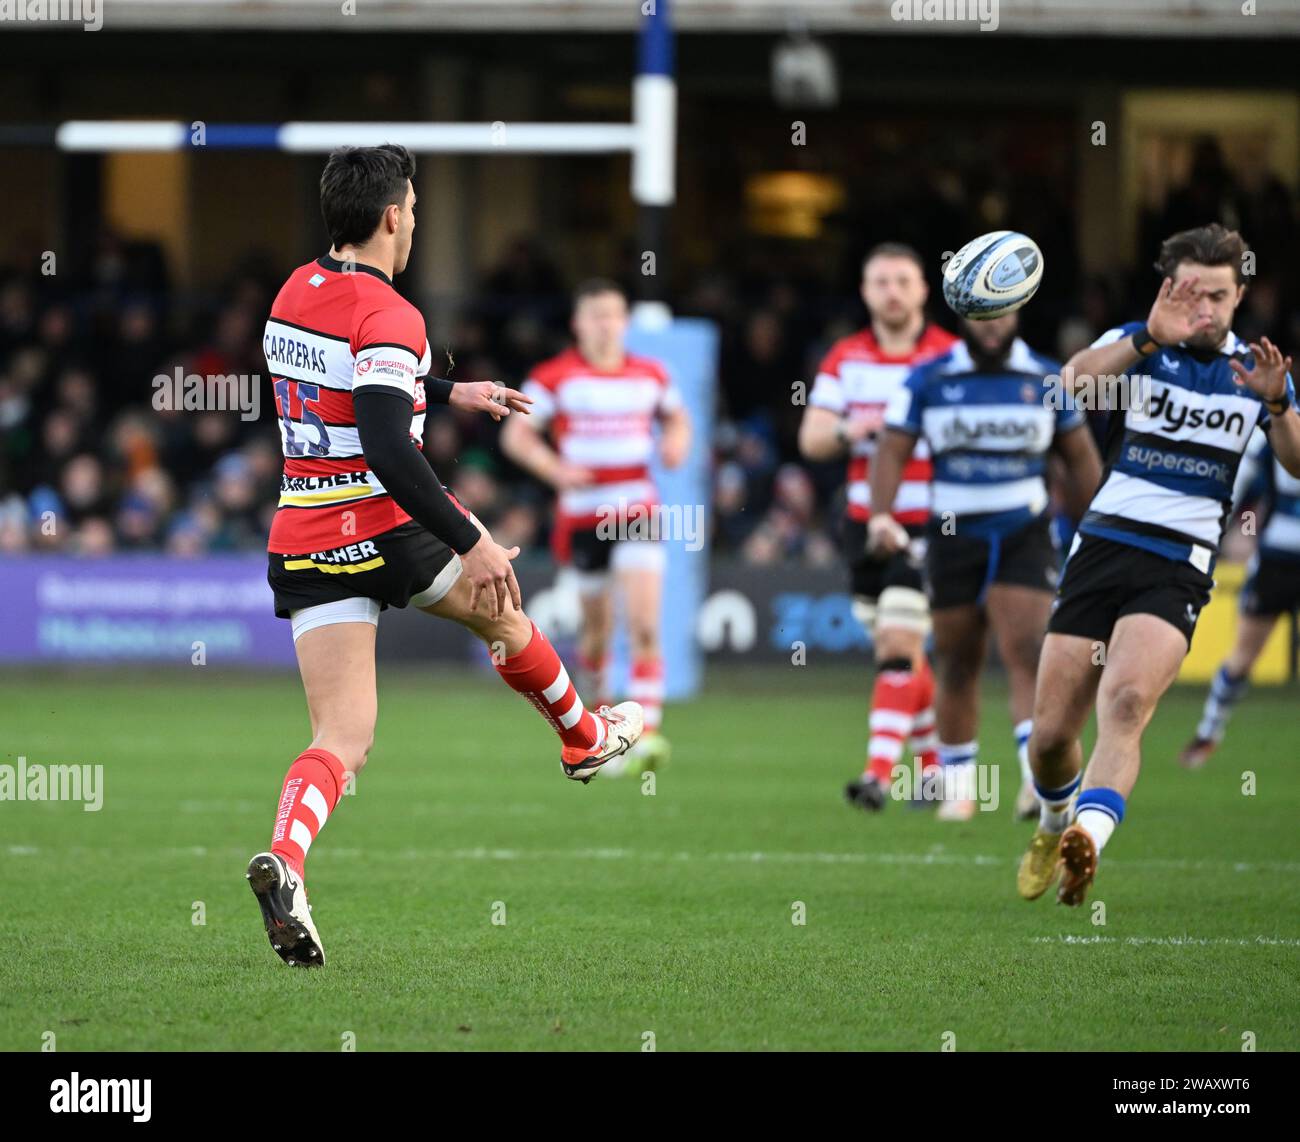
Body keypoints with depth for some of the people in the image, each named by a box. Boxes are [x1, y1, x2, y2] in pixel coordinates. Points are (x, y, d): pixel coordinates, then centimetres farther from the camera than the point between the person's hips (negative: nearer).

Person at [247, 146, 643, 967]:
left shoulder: (295, 294, 10)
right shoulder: (387, 316, -17)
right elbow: (388, 451, -28)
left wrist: (451, 391, 37)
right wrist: (472, 544, -26)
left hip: (303, 544, 6)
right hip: (386, 526, -6)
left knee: (343, 741, -3)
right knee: (503, 609, 26)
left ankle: (285, 858, -30)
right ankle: (587, 739, 49)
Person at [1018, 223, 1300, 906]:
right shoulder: (1135, 344, 4)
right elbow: (1073, 381, -18)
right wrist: (1152, 336, -31)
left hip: (1179, 567, -1)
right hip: (1102, 545, 1)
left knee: (1126, 701, -28)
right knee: (1050, 735, 0)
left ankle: (1085, 842, -45)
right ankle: (1054, 829, 31)